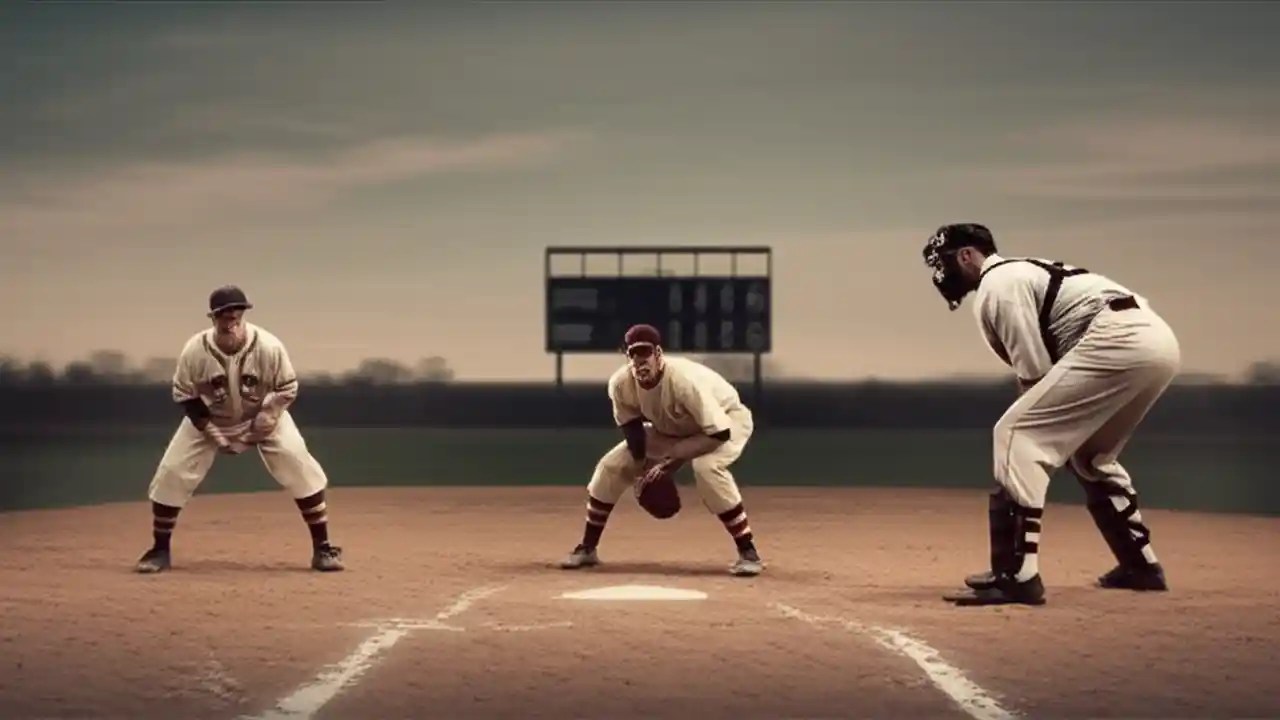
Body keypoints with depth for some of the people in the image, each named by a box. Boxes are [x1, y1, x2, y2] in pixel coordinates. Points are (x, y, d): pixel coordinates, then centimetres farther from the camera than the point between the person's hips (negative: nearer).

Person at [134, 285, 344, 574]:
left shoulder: (268, 347, -30)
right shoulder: (195, 350, -28)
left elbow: (287, 390, -14)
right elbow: (184, 396, -12)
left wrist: (259, 428, -20)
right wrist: (215, 435, -18)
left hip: (263, 417, -1)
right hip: (209, 420, 1)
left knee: (302, 470, -15)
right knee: (171, 474, -9)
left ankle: (322, 548, -3)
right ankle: (160, 550, 10)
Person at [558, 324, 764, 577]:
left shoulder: (685, 380, -41)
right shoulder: (620, 383, -24)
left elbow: (719, 433, -38)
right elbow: (631, 423, -4)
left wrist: (675, 459, -38)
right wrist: (642, 464, -19)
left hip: (726, 420, -6)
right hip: (670, 429, 6)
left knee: (706, 467, -37)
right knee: (610, 466, -2)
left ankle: (748, 552, -27)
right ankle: (587, 549, 14)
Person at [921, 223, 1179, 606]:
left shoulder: (995, 286, 1)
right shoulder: (1027, 271, 30)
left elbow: (1034, 374, -3)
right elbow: (1046, 369, 26)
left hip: (1120, 342, -10)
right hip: (1160, 343, 10)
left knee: (1017, 433, -7)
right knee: (1091, 452, 29)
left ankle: (1016, 576, -14)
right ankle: (1140, 564, 34)